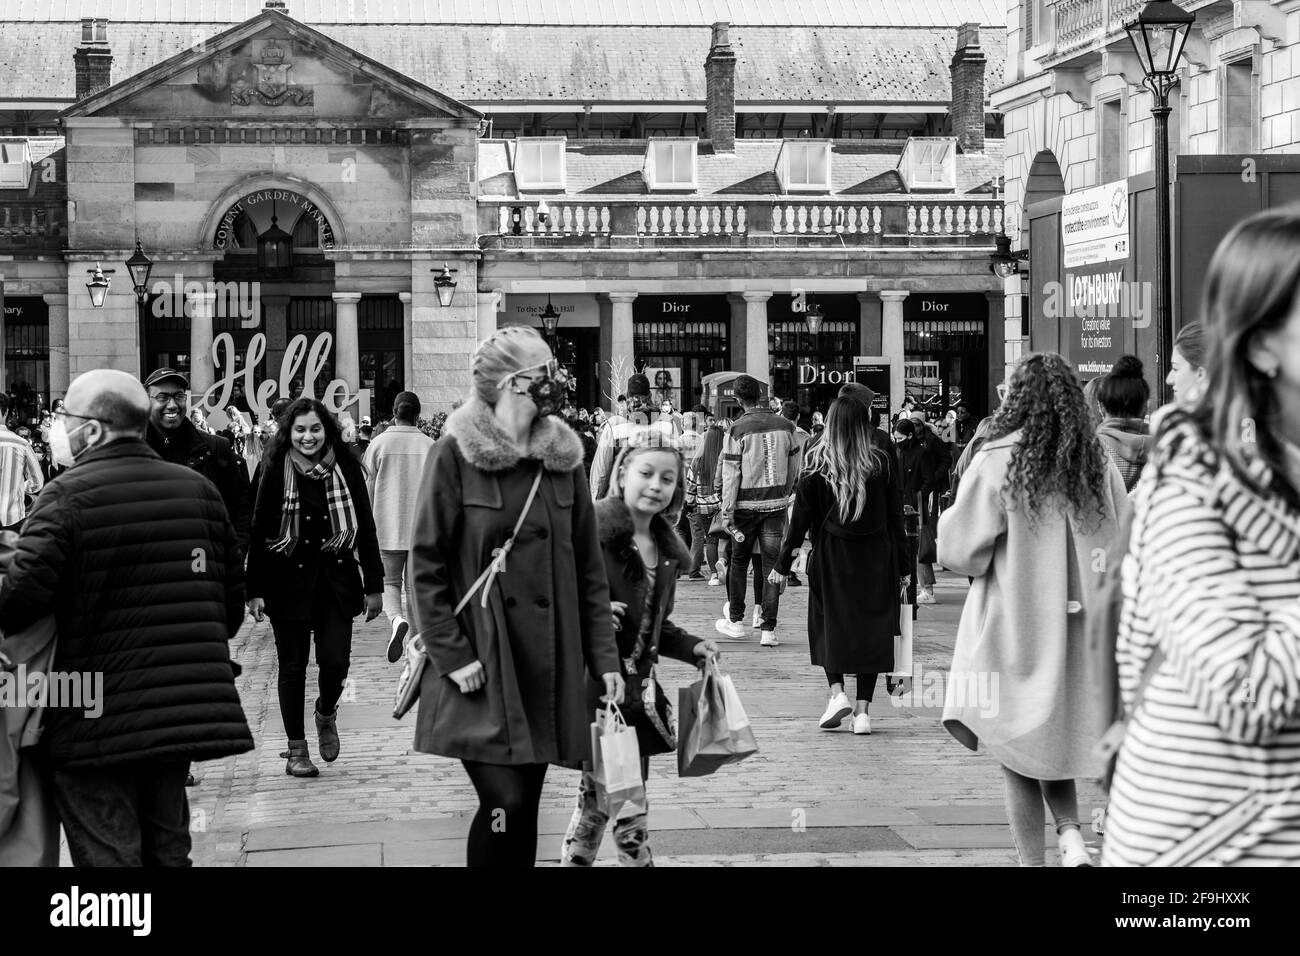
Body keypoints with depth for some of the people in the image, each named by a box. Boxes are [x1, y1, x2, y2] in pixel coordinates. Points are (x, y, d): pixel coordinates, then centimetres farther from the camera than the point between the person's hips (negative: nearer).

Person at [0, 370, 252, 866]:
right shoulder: (198, 488, 7)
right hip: (185, 710, 6)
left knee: (106, 855, 0)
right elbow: (232, 595, 12)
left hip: (97, 725, -6)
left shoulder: (67, 496, -11)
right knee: (167, 850, 16)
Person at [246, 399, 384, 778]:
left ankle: (326, 713, 25)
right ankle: (296, 749, 16)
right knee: (292, 665, 5)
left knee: (335, 661, -8)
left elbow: (366, 528, 4)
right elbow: (259, 532, -1)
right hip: (288, 579, 0)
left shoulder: (345, 469, 0)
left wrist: (374, 586, 2)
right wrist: (255, 589, -6)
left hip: (336, 579, 1)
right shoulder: (276, 472, -2)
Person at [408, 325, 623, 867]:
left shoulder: (563, 456, 7)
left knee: (525, 810, 8)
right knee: (505, 801, -14)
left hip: (548, 667, 4)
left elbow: (588, 568, 10)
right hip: (481, 667, -4)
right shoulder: (454, 455, -6)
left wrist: (604, 657, 5)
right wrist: (452, 655, -12)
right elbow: (425, 565, -6)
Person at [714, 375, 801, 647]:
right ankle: (769, 630, 2)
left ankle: (735, 622, 21)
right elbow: (795, 467, 10)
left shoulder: (737, 431, -10)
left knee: (738, 562, 14)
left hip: (746, 505, -3)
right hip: (776, 505, 3)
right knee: (772, 565, 5)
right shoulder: (785, 426, 1)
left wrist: (727, 512, -6)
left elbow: (731, 476, -10)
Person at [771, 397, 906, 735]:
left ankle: (837, 692, -4)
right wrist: (903, 568, 8)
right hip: (876, 561, 1)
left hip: (831, 558, -1)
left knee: (828, 625, 14)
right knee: (871, 629, 6)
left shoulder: (817, 465, -6)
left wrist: (783, 564, 5)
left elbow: (801, 517, -4)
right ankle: (863, 710, 2)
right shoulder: (880, 463, -3)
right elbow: (895, 517, 0)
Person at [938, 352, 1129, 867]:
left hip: (1014, 628, -3)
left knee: (1021, 760, 8)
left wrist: (949, 516, 10)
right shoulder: (1098, 463, -1)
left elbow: (958, 549, -9)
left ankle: (1032, 859, 8)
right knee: (1058, 743, 18)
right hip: (1079, 631, 3)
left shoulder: (997, 462, -12)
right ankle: (1071, 836, -1)